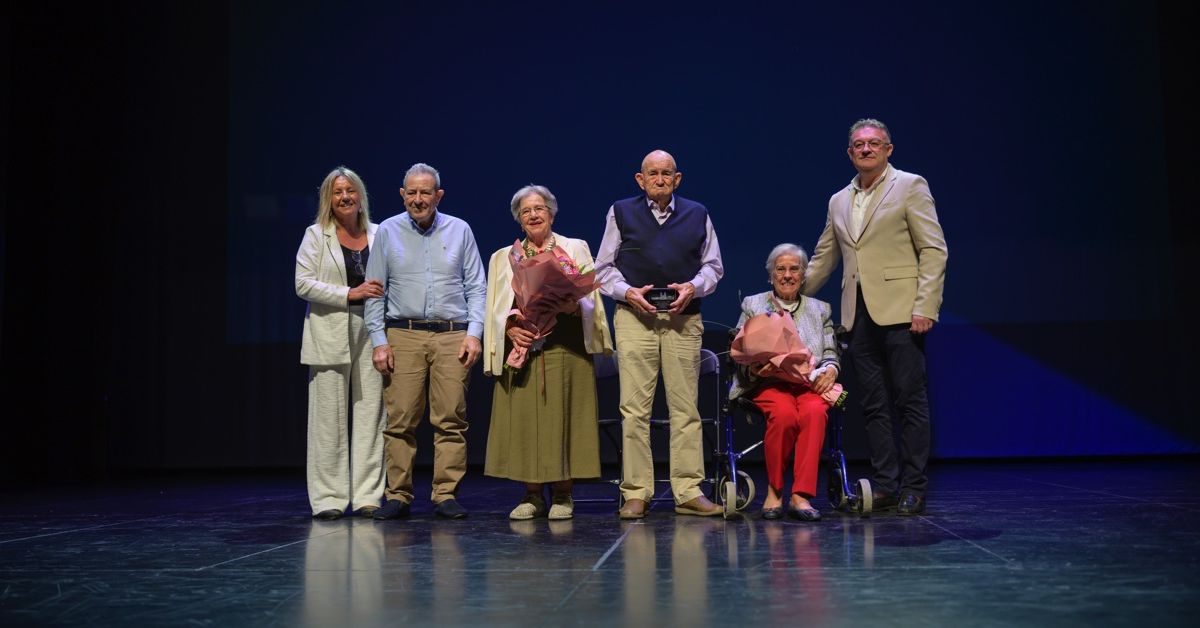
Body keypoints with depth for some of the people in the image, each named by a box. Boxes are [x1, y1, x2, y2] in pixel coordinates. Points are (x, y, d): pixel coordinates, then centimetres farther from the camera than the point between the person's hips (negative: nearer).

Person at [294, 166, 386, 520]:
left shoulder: (378, 235, 11)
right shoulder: (316, 235, 4)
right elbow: (303, 284, -5)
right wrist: (349, 294, -14)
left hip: (370, 334, 2)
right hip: (330, 337, -2)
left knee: (370, 415, 1)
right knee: (330, 418, -1)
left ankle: (368, 497, 7)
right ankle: (328, 499, 5)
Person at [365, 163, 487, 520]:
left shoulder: (459, 230, 10)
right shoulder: (388, 232, 9)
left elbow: (476, 287, 9)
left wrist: (474, 333, -3)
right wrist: (378, 340, 0)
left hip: (453, 336, 0)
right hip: (403, 335, 0)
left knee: (451, 420, -3)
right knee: (400, 420, -3)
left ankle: (446, 496, 4)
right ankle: (398, 496, 5)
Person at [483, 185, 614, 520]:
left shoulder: (576, 249, 11)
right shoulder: (502, 257, 15)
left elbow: (590, 301, 5)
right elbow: (495, 309, 9)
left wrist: (576, 305, -17)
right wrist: (510, 329, -12)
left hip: (566, 348, -1)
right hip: (521, 348, 1)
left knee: (563, 417, -2)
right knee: (524, 420, -1)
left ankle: (562, 496, 7)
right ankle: (532, 496, 8)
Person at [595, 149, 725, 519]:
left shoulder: (697, 215, 15)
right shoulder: (621, 213, 11)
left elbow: (713, 265, 17)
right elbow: (604, 268, 10)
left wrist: (693, 287, -3)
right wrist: (627, 293, -8)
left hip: (683, 319, 2)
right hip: (634, 317, -1)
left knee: (685, 407, 0)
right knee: (634, 408, -4)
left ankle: (688, 492, 5)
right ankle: (635, 494, 1)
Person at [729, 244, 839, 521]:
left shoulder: (820, 309, 22)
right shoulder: (753, 305, 15)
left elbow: (831, 353, 16)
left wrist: (830, 369, -8)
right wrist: (754, 369, -14)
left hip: (810, 384, 2)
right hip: (769, 384, -2)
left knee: (815, 412, -35)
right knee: (784, 413, -36)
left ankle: (800, 496, -33)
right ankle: (774, 490, -18)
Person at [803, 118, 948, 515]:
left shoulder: (910, 186, 2)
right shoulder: (839, 202, 18)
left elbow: (934, 249, -4)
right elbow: (822, 260, 24)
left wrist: (925, 306, -13)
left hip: (900, 313, -5)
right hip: (859, 316, 5)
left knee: (910, 401, -3)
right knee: (874, 405, 6)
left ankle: (914, 487, 4)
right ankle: (884, 485, 12)